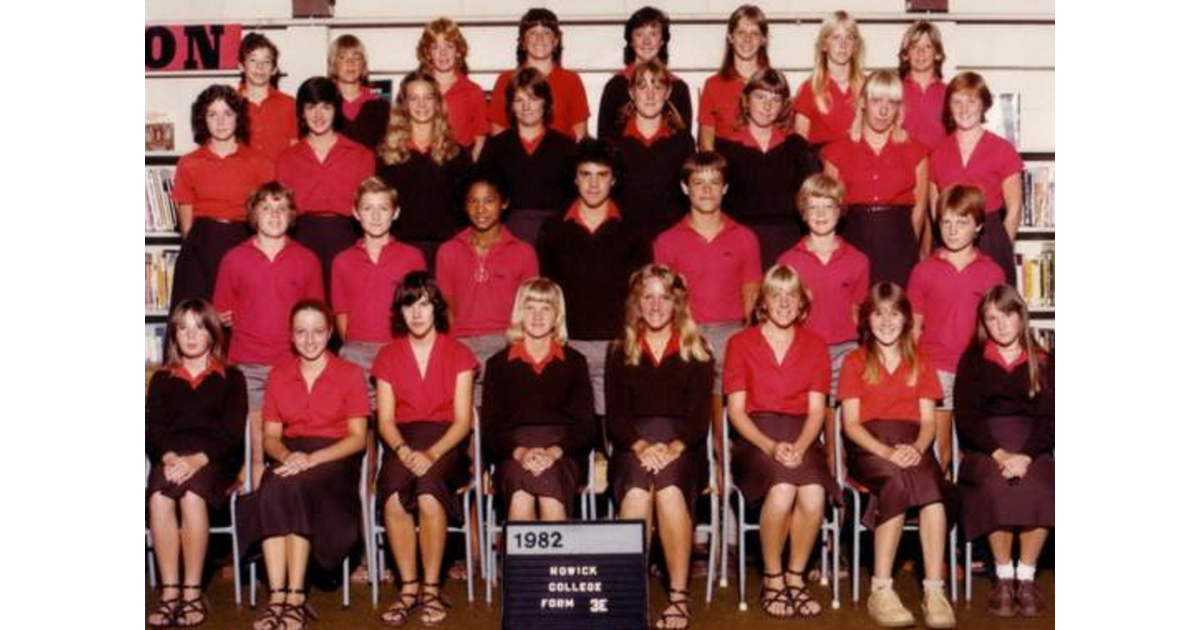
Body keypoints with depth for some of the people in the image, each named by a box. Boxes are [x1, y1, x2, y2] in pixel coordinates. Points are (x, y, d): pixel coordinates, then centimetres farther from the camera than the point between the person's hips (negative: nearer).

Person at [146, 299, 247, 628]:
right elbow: (153, 430, 10)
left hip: (214, 460, -2)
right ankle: (170, 591, -31)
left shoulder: (231, 378, 16)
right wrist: (169, 457, -13)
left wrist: (198, 459, -15)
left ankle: (193, 592, -29)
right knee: (158, 497, -33)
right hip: (171, 458, 2)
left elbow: (233, 432, 3)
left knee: (192, 495, -35)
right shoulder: (161, 380, 24)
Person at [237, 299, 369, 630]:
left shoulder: (350, 374, 4)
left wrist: (312, 459, -17)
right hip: (290, 455, 3)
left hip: (334, 457, -3)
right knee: (270, 493, -32)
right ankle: (277, 597, -36)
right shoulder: (278, 375, 15)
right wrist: (287, 456, -12)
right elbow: (270, 435, 12)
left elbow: (358, 438, -3)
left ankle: (295, 598, -34)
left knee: (294, 489, -35)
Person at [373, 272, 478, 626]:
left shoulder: (458, 355, 7)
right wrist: (403, 450, -16)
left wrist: (431, 454, -18)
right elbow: (385, 420, 5)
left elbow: (463, 420, -1)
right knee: (394, 497, -32)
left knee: (428, 494, -34)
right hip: (402, 442, 2)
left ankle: (431, 588, -22)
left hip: (444, 442, -1)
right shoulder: (388, 357, 13)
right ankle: (408, 587, -21)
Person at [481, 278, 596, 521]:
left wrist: (554, 452, -13)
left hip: (563, 455, 0)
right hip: (513, 456, 0)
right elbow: (490, 429, 9)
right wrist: (520, 452, -13)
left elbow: (586, 427, 8)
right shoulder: (499, 364, 18)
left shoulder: (574, 362, 18)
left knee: (551, 498, -36)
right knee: (520, 497, -36)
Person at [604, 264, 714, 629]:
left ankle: (679, 595, -29)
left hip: (682, 449, -1)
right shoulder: (620, 353, 16)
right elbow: (614, 415, 5)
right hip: (632, 448, 1)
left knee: (669, 488, -34)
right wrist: (641, 446, -15)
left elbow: (700, 415, 2)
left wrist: (674, 447, -17)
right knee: (637, 490, -33)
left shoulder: (697, 353, 13)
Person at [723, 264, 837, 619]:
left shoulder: (815, 346, 15)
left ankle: (795, 578, -9)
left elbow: (816, 409, 6)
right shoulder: (740, 344, 9)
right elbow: (736, 410, 1)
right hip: (755, 438, -2)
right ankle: (772, 581, -13)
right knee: (782, 490, -33)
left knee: (814, 494, -31)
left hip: (802, 438, 2)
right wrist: (770, 446, -16)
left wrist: (799, 447, -14)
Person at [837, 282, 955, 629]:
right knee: (897, 482, -37)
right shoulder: (855, 363, 12)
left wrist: (917, 448, -14)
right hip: (868, 447, -2)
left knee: (931, 484, -34)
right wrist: (886, 451, -16)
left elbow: (928, 420, 10)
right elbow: (851, 424, 2)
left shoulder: (921, 363, 20)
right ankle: (881, 591, -36)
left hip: (912, 447, 2)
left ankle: (935, 592, -40)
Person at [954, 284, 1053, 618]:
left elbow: (1048, 418, 0)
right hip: (984, 447, 0)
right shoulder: (972, 361, 13)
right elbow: (966, 417, 1)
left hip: (1033, 447, 1)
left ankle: (1026, 578, -19)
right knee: (996, 488, -34)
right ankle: (1003, 578, -19)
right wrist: (999, 453, -16)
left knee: (1039, 489, -33)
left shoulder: (1042, 362, 13)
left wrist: (1025, 455, -19)